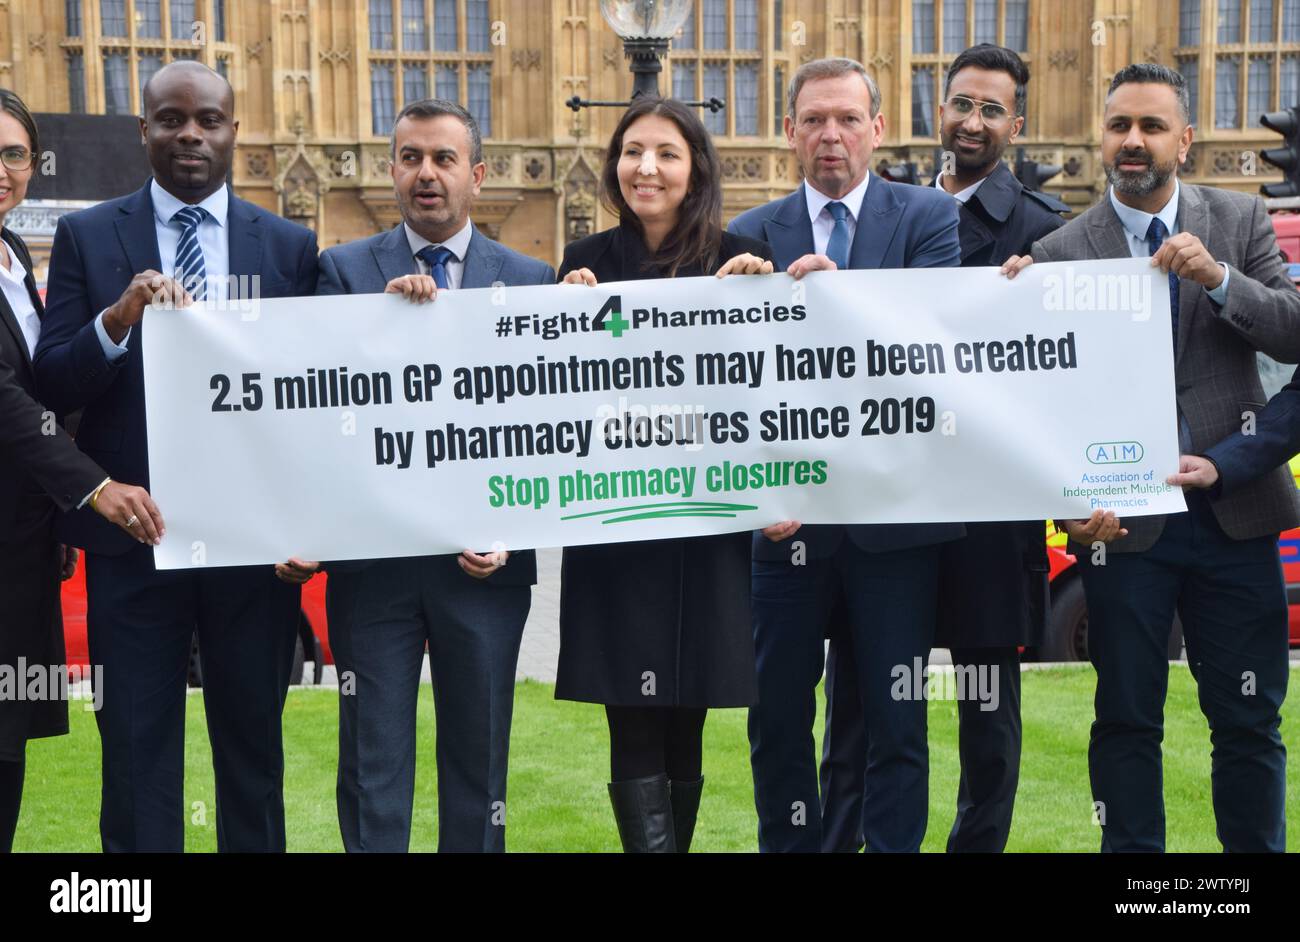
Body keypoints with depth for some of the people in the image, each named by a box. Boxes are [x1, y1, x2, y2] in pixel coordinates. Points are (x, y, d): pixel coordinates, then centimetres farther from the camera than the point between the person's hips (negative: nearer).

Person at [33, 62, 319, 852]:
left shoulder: (291, 246, 4)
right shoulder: (87, 237, 2)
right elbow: (53, 386, -4)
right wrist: (115, 321, -23)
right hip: (133, 533, 0)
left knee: (253, 746, 12)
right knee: (138, 752, 7)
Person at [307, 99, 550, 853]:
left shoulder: (529, 279, 5)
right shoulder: (346, 269, 5)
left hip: (482, 559, 1)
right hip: (373, 557, 0)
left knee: (479, 756, 12)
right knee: (374, 763, 5)